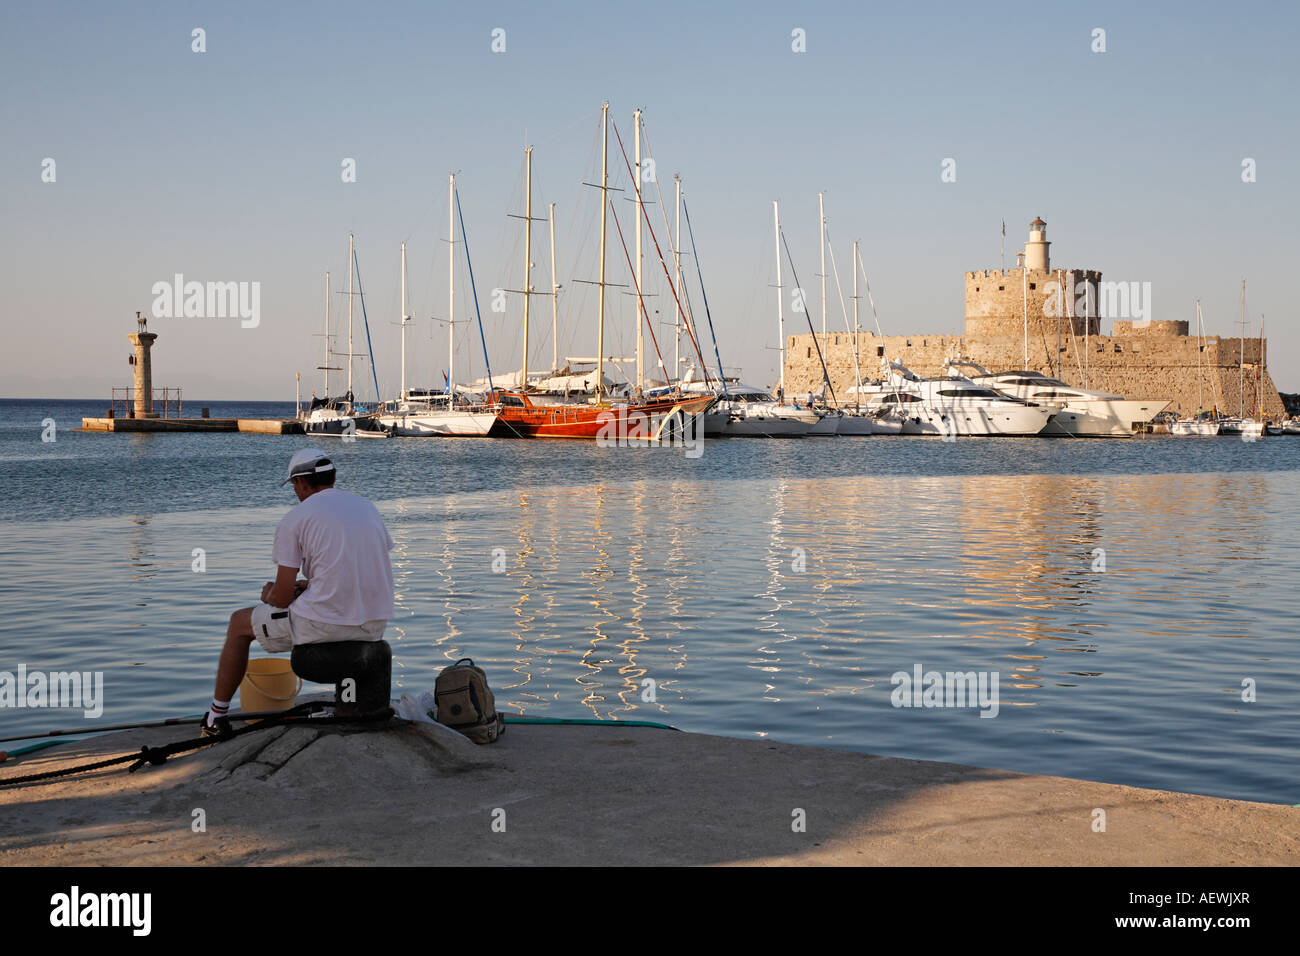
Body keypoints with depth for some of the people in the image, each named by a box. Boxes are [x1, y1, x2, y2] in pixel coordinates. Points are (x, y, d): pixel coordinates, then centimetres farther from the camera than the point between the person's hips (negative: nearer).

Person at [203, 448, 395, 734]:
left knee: (240, 622, 21)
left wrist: (268, 595, 16)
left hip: (322, 625, -6)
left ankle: (217, 716, 29)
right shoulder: (367, 507, 12)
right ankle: (347, 700, 45)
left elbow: (281, 599, -8)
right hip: (374, 624, 6)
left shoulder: (295, 519, -6)